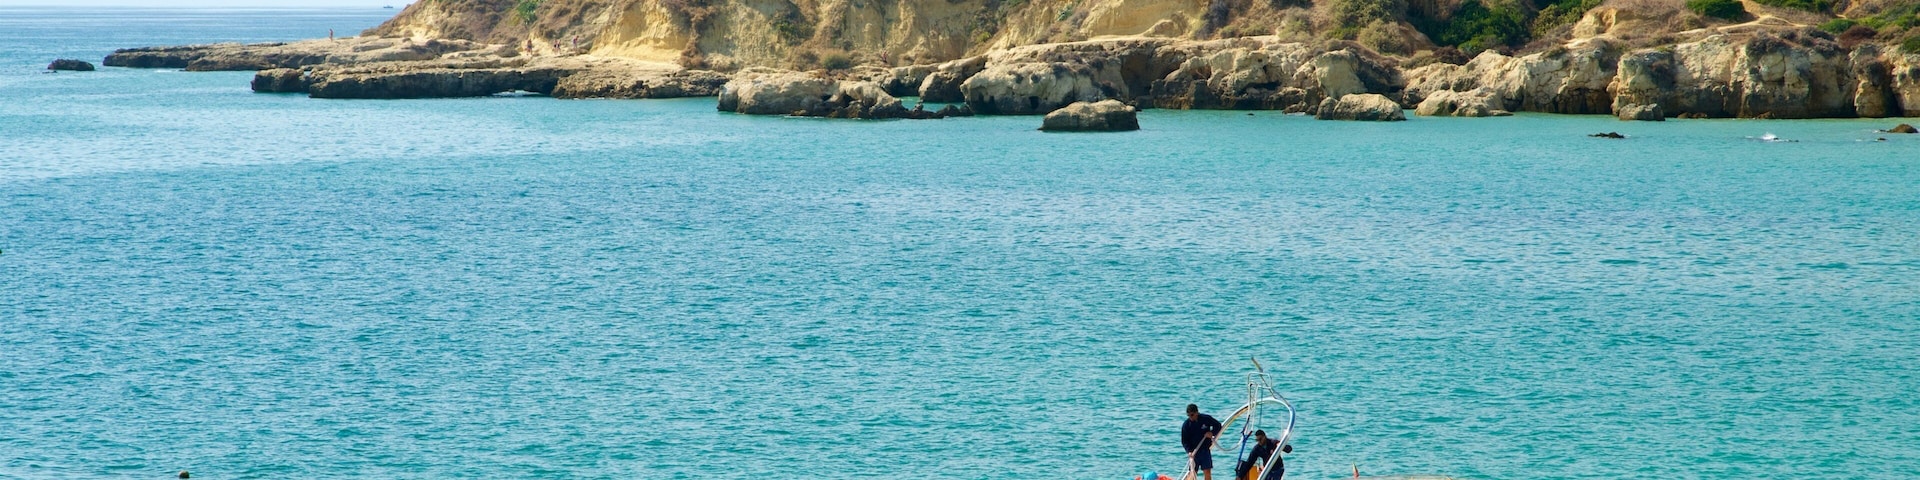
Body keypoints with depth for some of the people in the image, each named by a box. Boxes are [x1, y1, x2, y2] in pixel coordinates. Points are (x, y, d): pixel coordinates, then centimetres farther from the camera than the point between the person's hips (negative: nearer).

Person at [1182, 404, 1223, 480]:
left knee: (1207, 472, -3)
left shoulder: (1206, 419, -8)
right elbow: (1184, 441, -5)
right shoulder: (1186, 425, -8)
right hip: (1193, 451, 0)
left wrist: (1212, 433, -11)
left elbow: (1218, 425, 8)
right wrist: (1189, 451, -20)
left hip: (1205, 450, 0)